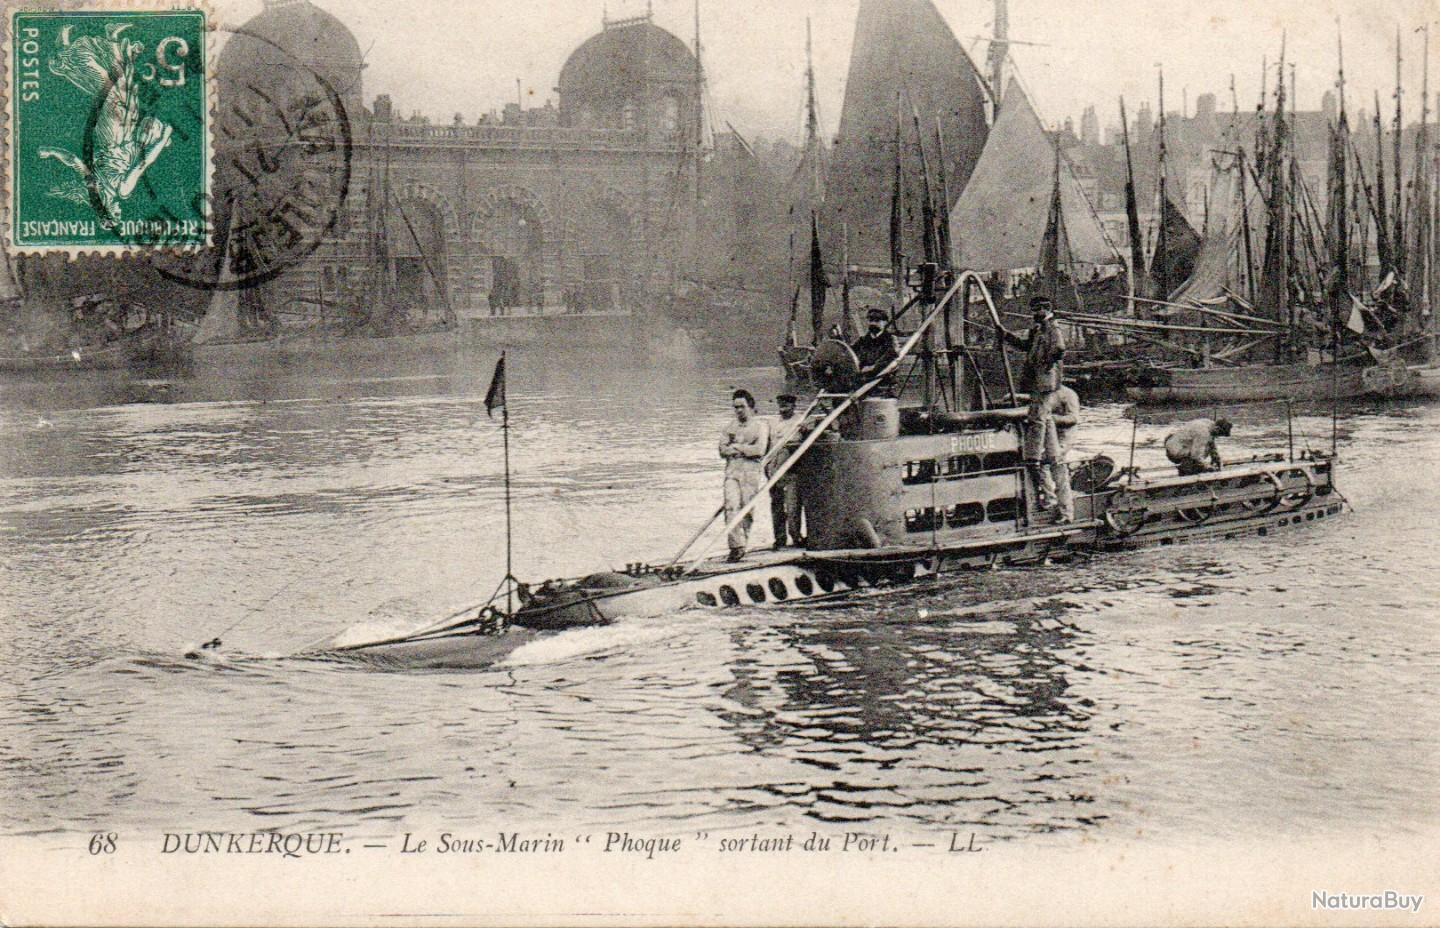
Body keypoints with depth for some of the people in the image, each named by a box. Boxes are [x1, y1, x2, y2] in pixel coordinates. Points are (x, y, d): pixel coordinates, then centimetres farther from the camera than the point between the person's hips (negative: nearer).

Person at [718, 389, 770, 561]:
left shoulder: (760, 425, 4)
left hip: (752, 471, -3)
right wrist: (746, 449, -7)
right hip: (732, 471, 3)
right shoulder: (731, 427, 19)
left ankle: (743, 543, 7)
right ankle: (736, 545, -18)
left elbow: (759, 450, -8)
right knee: (731, 506, -13)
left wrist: (737, 447, -1)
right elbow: (722, 449, 9)